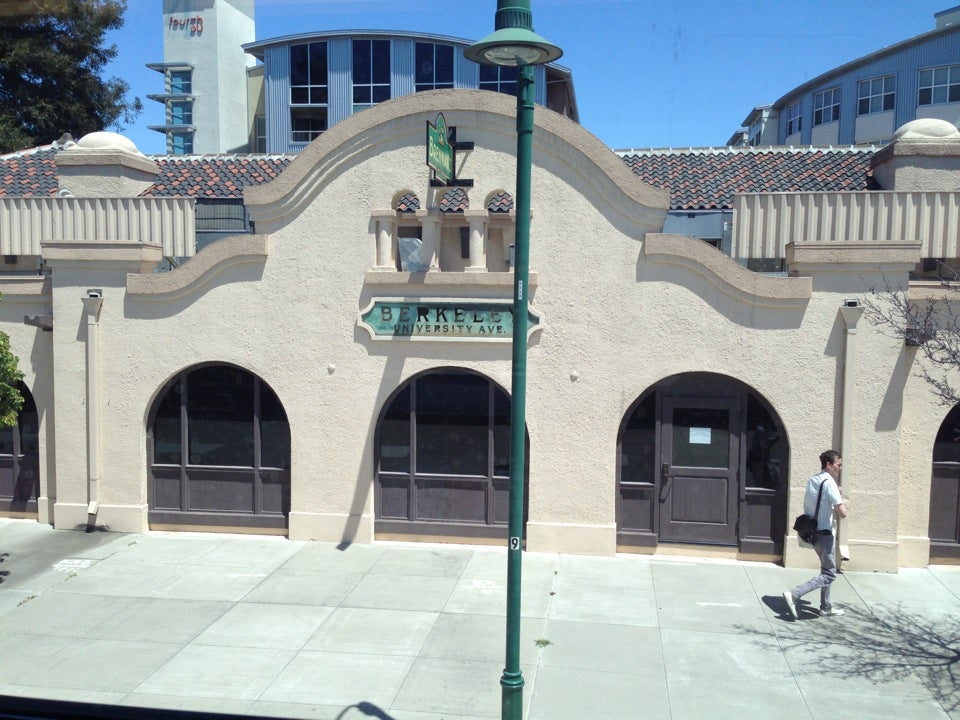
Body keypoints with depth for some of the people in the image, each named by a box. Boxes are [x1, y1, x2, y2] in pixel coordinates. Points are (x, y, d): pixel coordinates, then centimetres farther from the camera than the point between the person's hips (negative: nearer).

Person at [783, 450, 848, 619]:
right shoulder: (829, 482, -17)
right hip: (825, 533, -9)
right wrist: (841, 508, 0)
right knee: (829, 575, -3)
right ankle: (794, 594, -15)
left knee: (827, 570, 21)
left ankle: (826, 607, 27)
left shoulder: (811, 480, 9)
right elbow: (842, 512, -22)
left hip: (813, 531, 9)